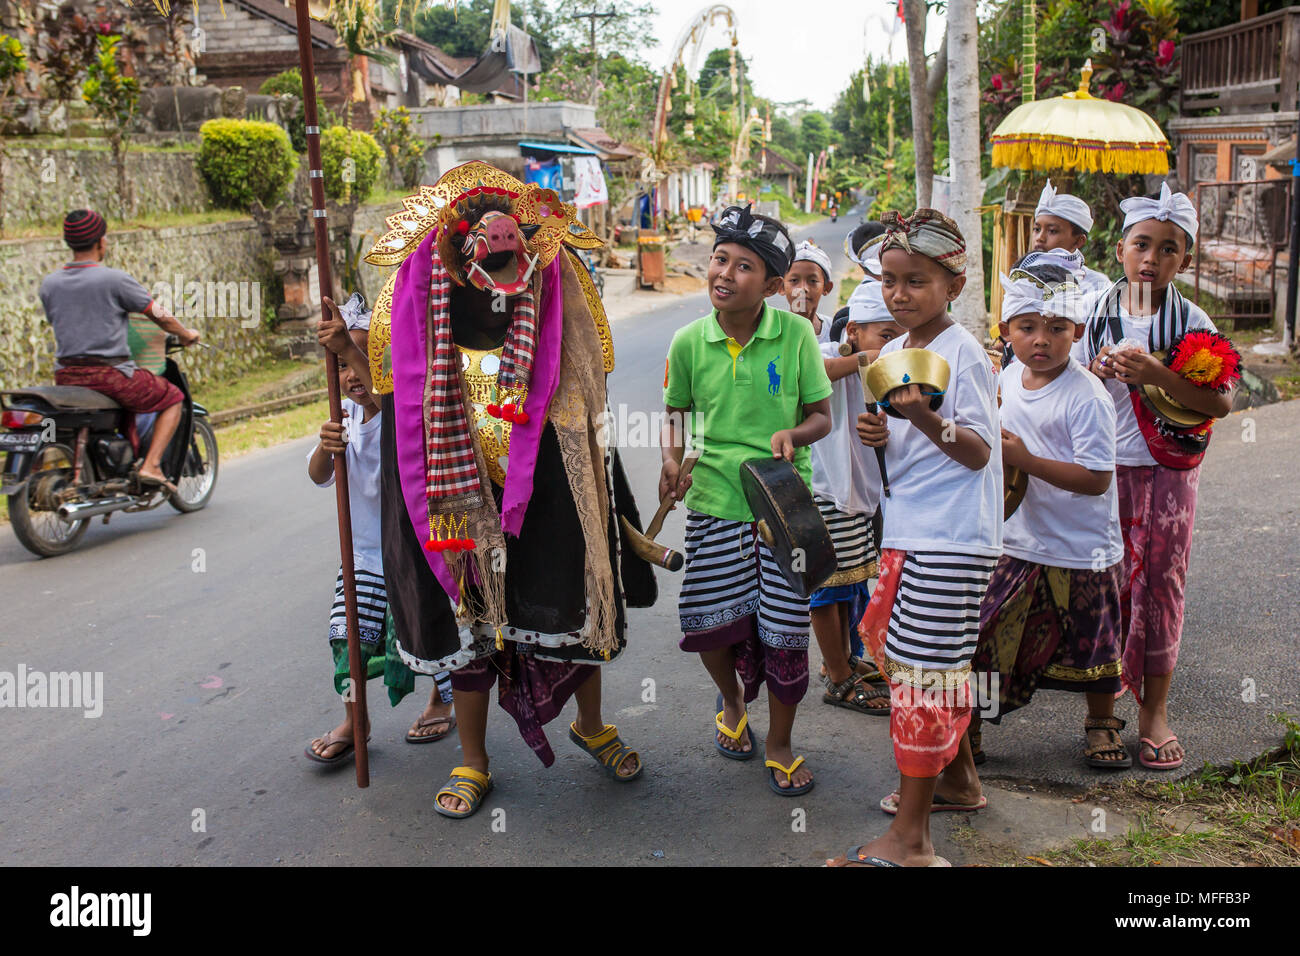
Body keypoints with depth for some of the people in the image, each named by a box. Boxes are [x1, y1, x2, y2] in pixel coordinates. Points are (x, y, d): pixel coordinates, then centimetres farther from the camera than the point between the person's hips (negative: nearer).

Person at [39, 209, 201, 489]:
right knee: (172, 398, 14)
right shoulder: (114, 279, -11)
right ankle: (151, 465, -1)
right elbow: (160, 315, -3)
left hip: (66, 377, 6)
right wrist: (186, 334, 16)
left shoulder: (49, 284, 6)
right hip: (110, 374, -6)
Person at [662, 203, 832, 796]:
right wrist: (672, 459, -4)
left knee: (783, 628, 2)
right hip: (714, 501, 1)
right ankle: (732, 702, 38)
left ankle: (780, 745, 26)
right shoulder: (690, 341, 0)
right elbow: (676, 412, 14)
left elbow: (822, 415, 3)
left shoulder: (796, 335, -5)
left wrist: (792, 435, -18)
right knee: (709, 624, 2)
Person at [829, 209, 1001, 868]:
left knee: (920, 670, -6)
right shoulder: (891, 355, 11)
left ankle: (909, 839, 2)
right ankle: (958, 779, 38)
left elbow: (978, 452, -16)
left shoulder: (964, 355, -13)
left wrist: (929, 421, -33)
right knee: (914, 657, 18)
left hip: (950, 541, -9)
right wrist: (879, 436, -3)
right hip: (905, 533, 9)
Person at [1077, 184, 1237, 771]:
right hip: (1103, 468, 2)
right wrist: (1098, 371, -14)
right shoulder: (1095, 315, 3)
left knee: (1160, 584, 1)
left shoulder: (1191, 322, -4)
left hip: (1167, 472, -1)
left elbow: (1221, 402, -12)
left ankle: (1154, 709, 13)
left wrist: (1155, 374, -24)